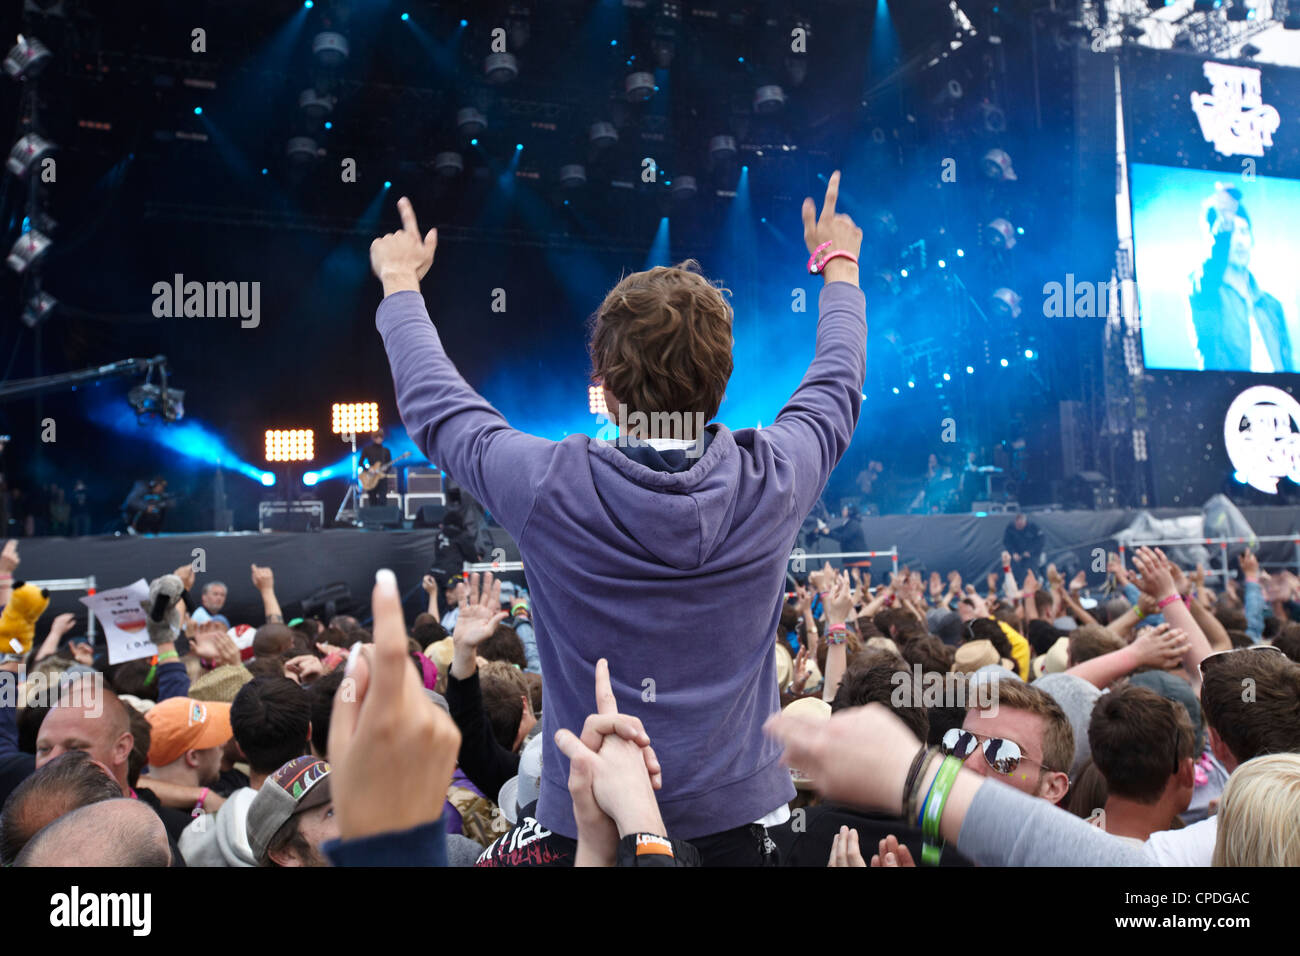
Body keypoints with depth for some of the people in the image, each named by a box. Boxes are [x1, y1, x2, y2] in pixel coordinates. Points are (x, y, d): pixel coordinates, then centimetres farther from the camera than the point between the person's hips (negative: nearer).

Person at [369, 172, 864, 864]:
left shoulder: (550, 488, -20)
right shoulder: (772, 482, -15)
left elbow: (434, 405, -1)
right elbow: (836, 385, 6)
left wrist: (400, 282, 16)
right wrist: (840, 267, 25)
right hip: (737, 809, 1)